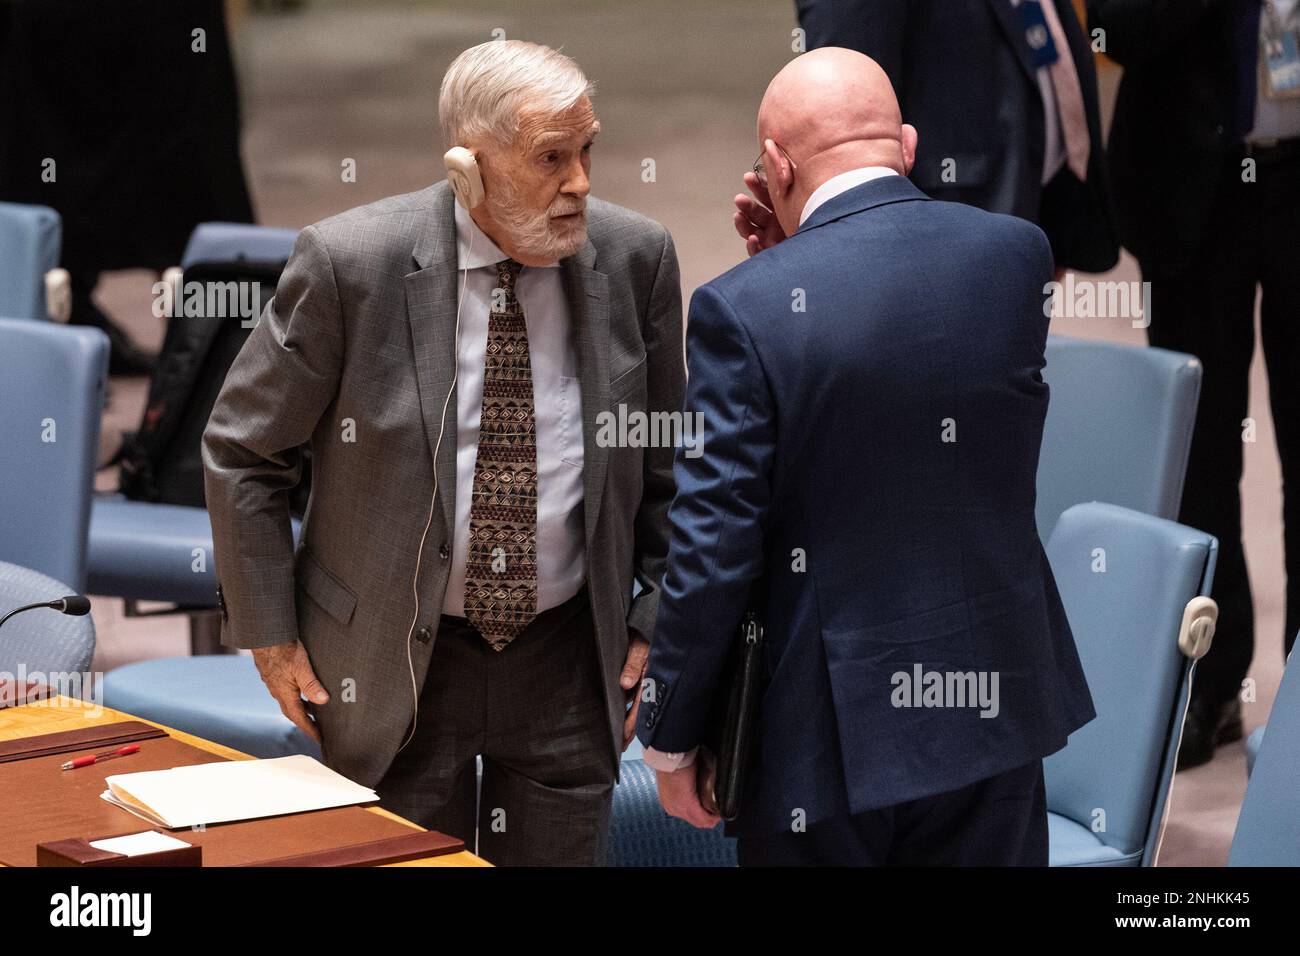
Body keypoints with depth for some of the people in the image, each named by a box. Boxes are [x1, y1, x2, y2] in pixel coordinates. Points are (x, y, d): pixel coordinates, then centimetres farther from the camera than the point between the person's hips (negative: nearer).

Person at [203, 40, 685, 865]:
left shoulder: (635, 259, -6)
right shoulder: (351, 264, -15)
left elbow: (667, 463, 8)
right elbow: (241, 451, -4)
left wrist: (654, 625, 5)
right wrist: (271, 637, -3)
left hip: (570, 658, 2)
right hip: (397, 662, -2)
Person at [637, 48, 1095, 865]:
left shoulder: (744, 308, -16)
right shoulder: (1018, 255, -4)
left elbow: (711, 553, -14)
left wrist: (671, 739, -3)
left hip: (825, 733, -4)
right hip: (991, 701, 4)